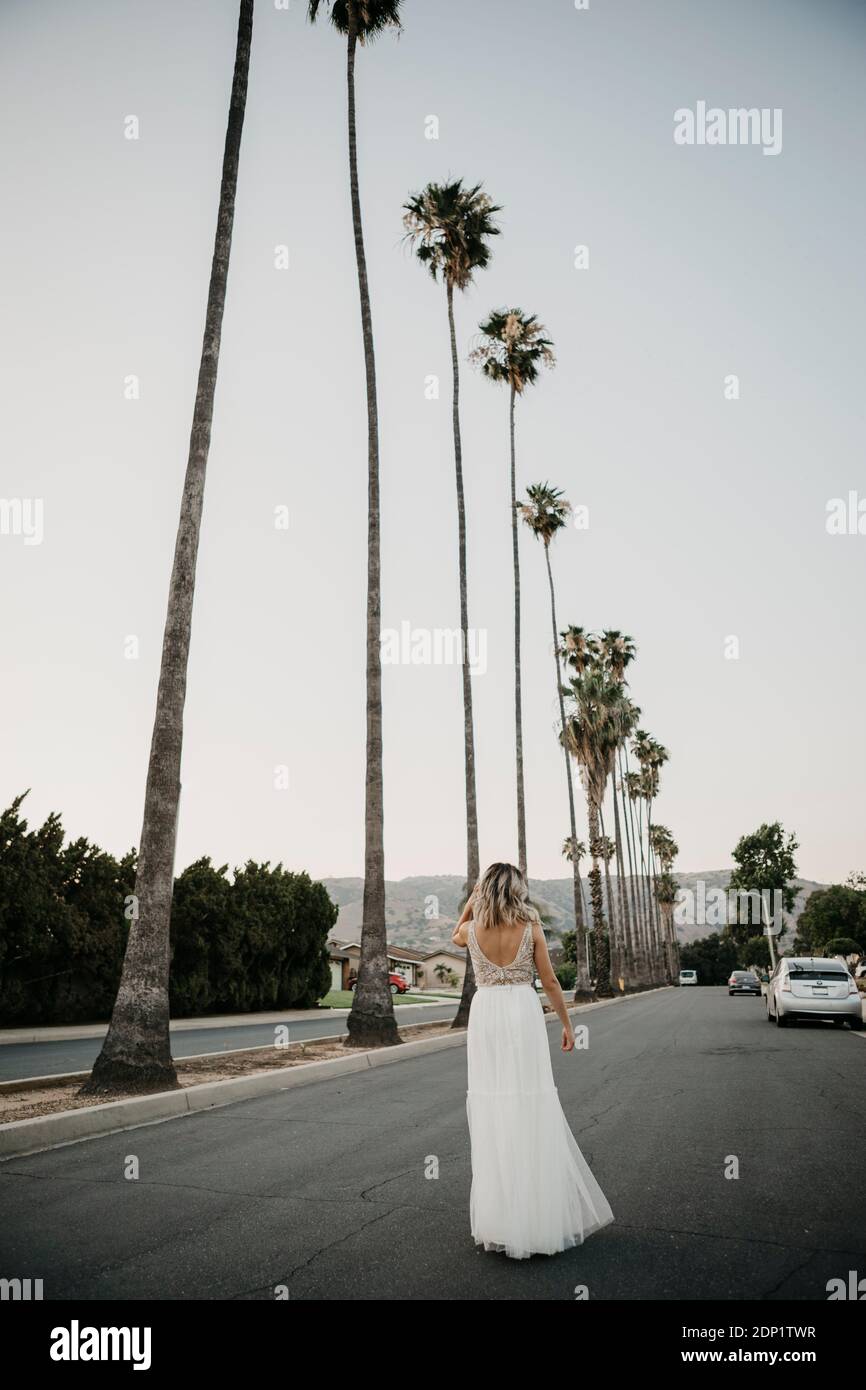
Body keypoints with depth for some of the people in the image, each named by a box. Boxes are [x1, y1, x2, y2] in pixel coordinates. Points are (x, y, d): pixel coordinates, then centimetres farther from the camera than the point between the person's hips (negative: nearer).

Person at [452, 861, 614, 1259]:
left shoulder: (472, 930, -1)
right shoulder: (531, 927, -3)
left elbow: (455, 937, 25)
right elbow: (550, 982, 1)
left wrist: (471, 900, 14)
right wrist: (567, 1023, 11)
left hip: (485, 1014, 1)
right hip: (523, 1012, -1)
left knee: (492, 1110, 7)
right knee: (532, 1110, 5)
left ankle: (500, 1217, 14)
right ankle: (542, 1211, 10)